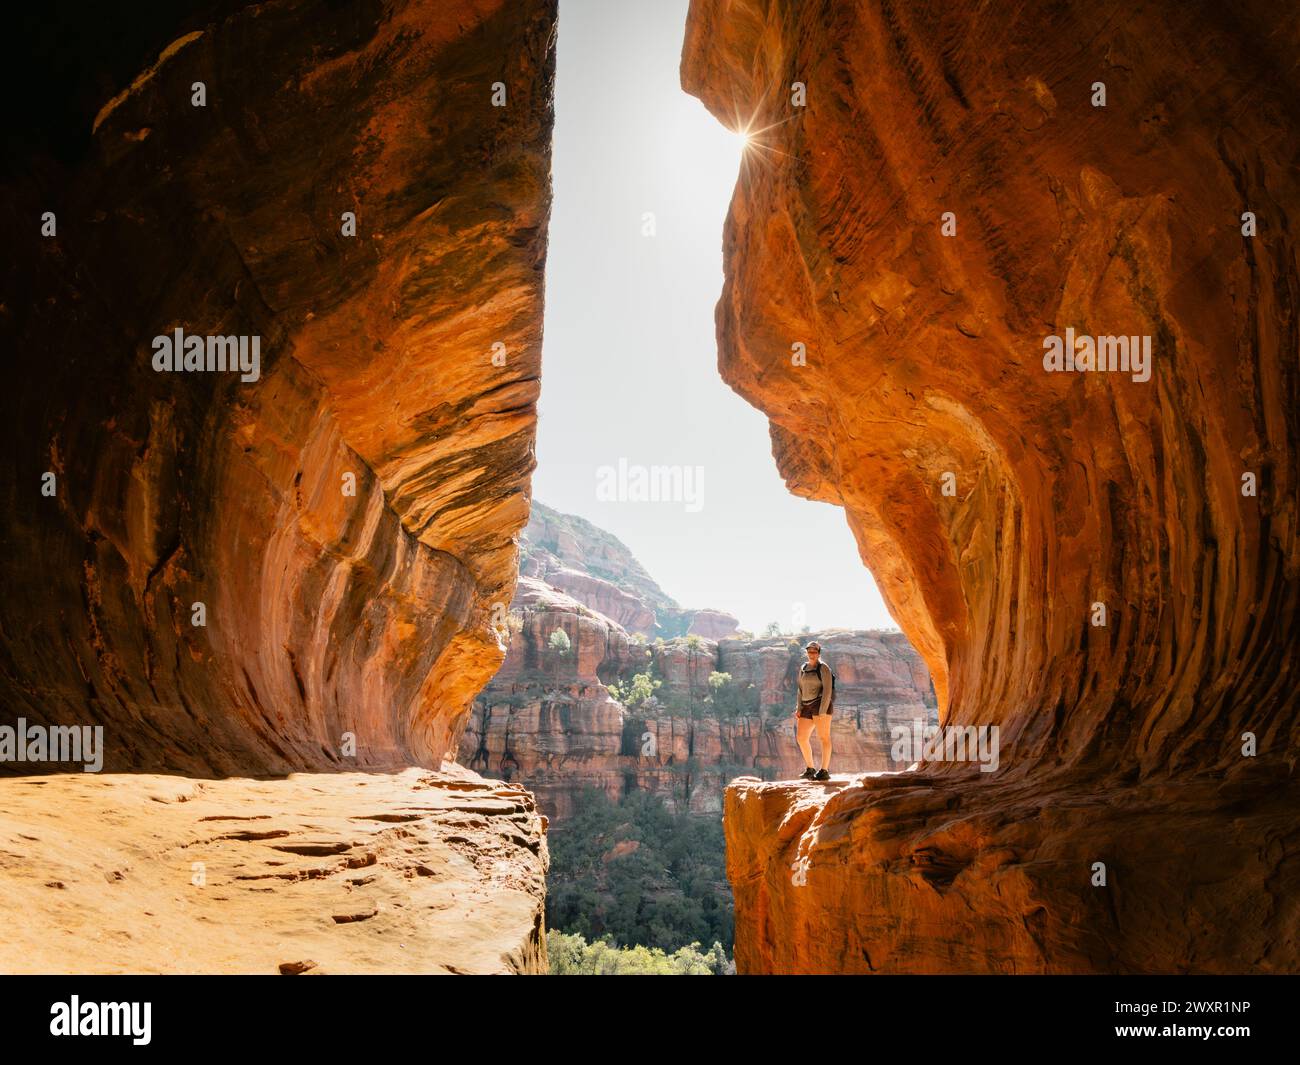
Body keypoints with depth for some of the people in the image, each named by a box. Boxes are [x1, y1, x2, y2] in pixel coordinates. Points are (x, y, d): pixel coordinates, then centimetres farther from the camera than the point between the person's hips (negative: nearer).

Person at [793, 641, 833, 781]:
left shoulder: (823, 668, -6)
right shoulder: (803, 668, 15)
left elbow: (827, 690, -13)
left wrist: (822, 711, -20)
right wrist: (799, 709, 9)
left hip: (821, 704, -8)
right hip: (807, 706, 8)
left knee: (823, 737, -9)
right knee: (801, 738, 5)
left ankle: (825, 771, -9)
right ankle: (810, 769, 16)